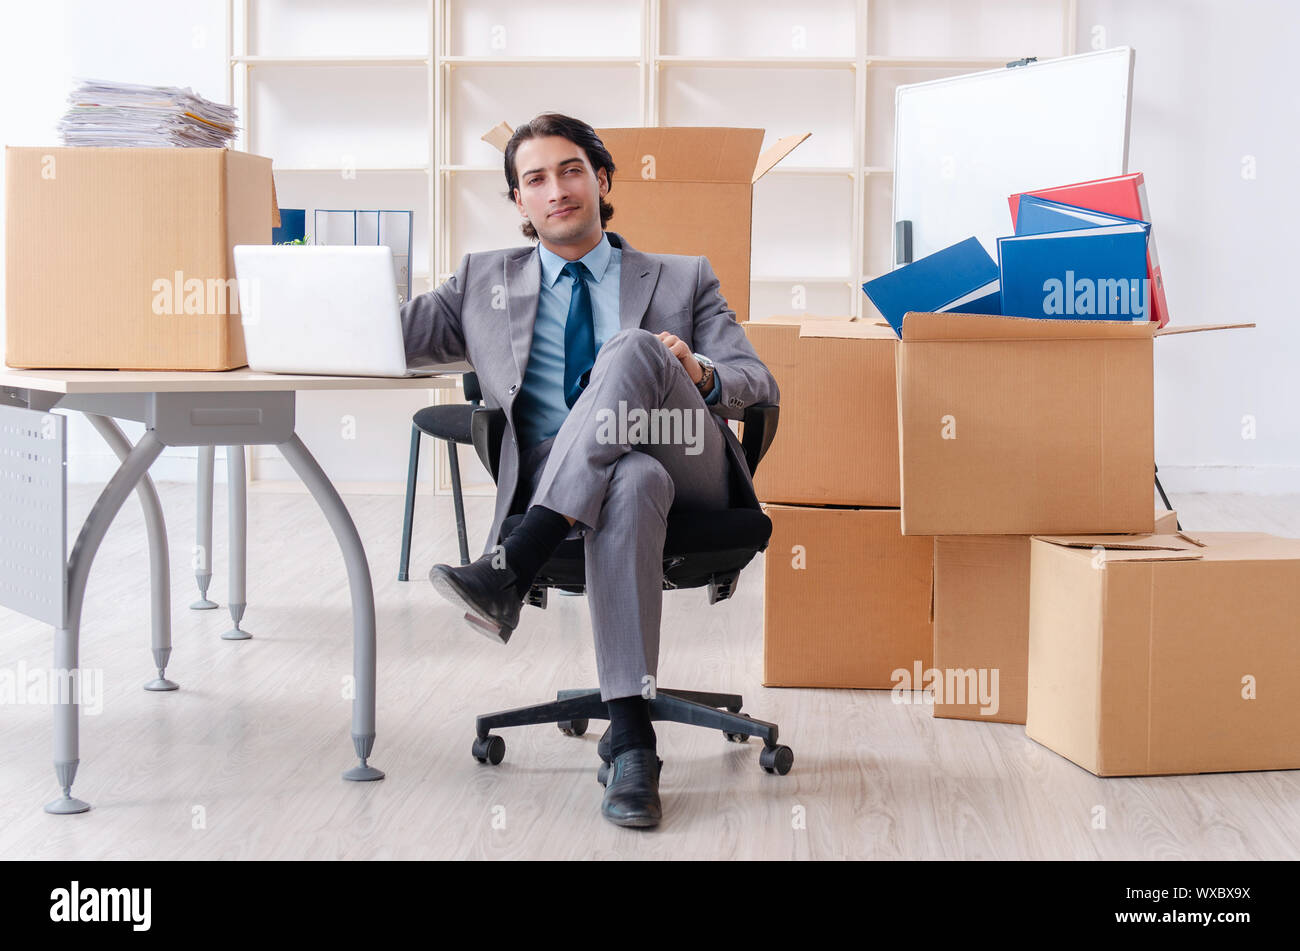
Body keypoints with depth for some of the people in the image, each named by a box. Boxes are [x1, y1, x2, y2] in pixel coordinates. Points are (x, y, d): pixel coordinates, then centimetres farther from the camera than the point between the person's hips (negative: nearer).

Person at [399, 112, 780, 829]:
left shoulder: (682, 278, 22)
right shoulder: (485, 280, 25)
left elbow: (760, 386, 12)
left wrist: (701, 375, -11)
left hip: (688, 471, 0)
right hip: (566, 489, 0)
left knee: (632, 347, -31)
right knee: (633, 482, -39)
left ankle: (509, 570, -43)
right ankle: (631, 742, -47)